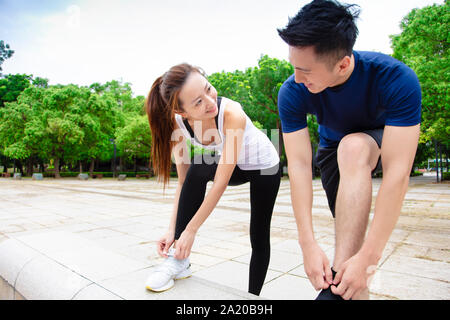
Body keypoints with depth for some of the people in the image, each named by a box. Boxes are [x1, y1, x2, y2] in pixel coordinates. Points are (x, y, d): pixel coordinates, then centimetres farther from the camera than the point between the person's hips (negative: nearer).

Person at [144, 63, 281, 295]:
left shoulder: (232, 114, -39)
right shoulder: (178, 122, -24)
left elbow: (221, 183, -37)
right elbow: (184, 180, -18)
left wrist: (191, 230, -33)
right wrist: (173, 229, -22)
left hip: (264, 165, -3)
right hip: (234, 167, 3)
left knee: (259, 239, 2)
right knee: (197, 170, -29)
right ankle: (179, 261, -17)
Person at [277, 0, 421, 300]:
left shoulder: (397, 79, -35)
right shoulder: (292, 92, -28)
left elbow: (397, 171, -40)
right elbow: (299, 165, -32)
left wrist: (368, 257, -44)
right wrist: (308, 243, -38)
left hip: (386, 143, -2)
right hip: (334, 149, 3)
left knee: (352, 148, -38)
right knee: (351, 229, -15)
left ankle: (339, 284, -36)